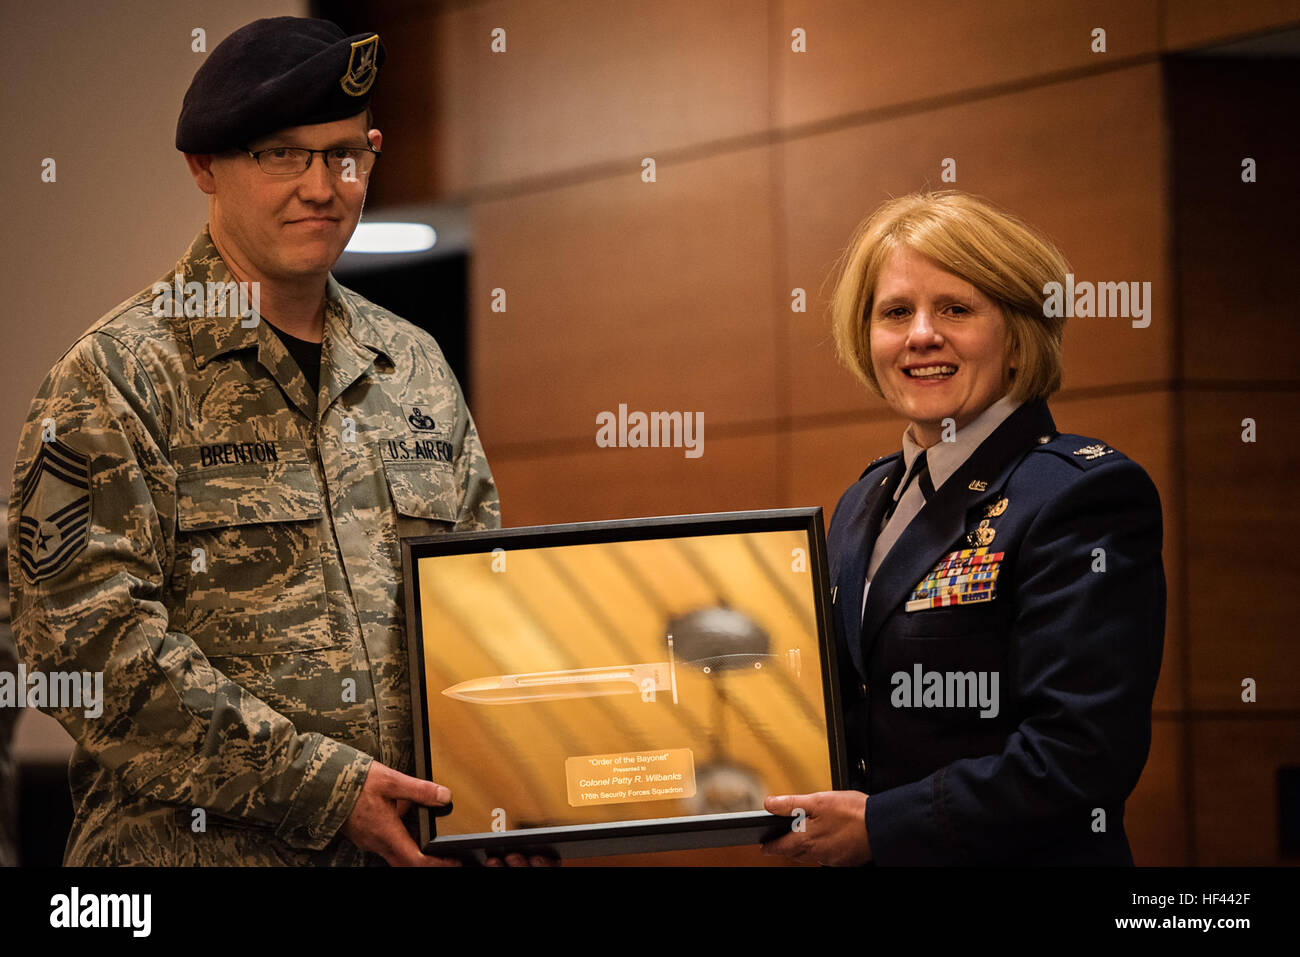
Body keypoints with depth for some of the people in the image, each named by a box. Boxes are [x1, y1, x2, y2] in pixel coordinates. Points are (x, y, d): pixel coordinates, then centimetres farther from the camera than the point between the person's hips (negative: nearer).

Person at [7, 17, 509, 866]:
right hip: (197, 847, -5)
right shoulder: (117, 378, -4)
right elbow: (90, 635, -13)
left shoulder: (415, 367, 14)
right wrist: (325, 787, -18)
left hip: (412, 845, 5)